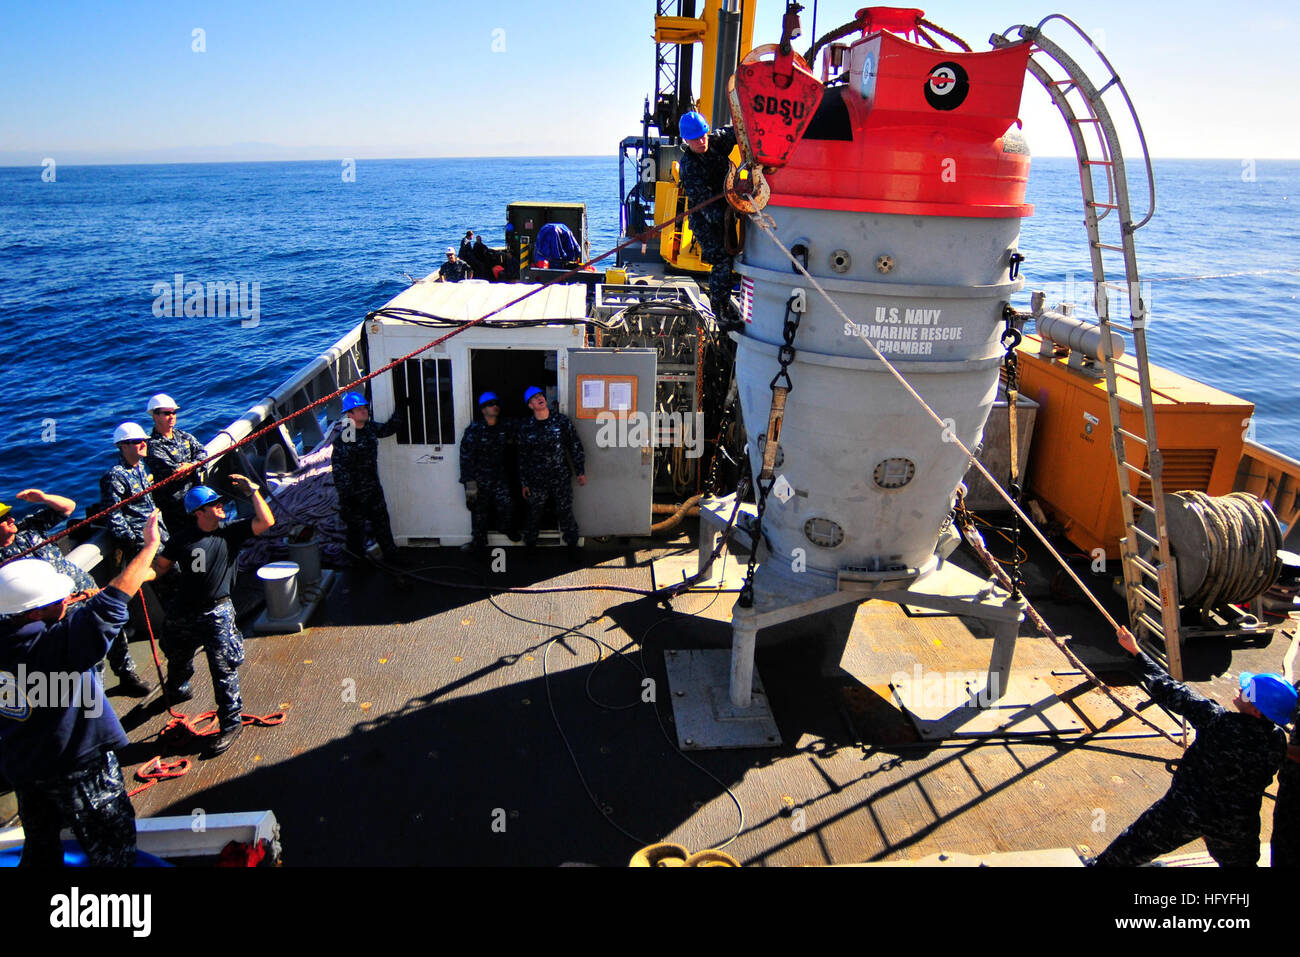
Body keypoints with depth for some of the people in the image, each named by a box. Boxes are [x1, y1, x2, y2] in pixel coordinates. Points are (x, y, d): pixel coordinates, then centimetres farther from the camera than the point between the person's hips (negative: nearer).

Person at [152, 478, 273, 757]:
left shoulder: (231, 532, -7)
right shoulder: (183, 538, -3)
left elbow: (266, 521, -18)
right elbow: (161, 566, 5)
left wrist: (251, 491, -19)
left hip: (218, 613, -3)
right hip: (185, 612, 3)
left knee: (223, 668, -6)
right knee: (177, 658, 27)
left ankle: (231, 723, 8)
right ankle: (177, 691, 60)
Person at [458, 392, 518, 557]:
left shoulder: (504, 428, 4)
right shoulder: (474, 430, -12)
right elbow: (466, 457, -13)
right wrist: (469, 482, -15)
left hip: (499, 476, 3)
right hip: (479, 479, -3)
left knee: (507, 504, -9)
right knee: (479, 512, 6)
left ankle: (507, 527, 23)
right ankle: (479, 542, 25)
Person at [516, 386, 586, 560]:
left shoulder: (561, 420, -2)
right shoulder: (526, 427, -1)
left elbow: (575, 446, 3)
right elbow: (522, 457, 4)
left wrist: (581, 471, 1)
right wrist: (524, 483, 4)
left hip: (560, 478, 0)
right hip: (536, 480, 0)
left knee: (565, 512, 7)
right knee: (534, 514, 10)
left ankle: (572, 544, 24)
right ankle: (530, 544, 29)